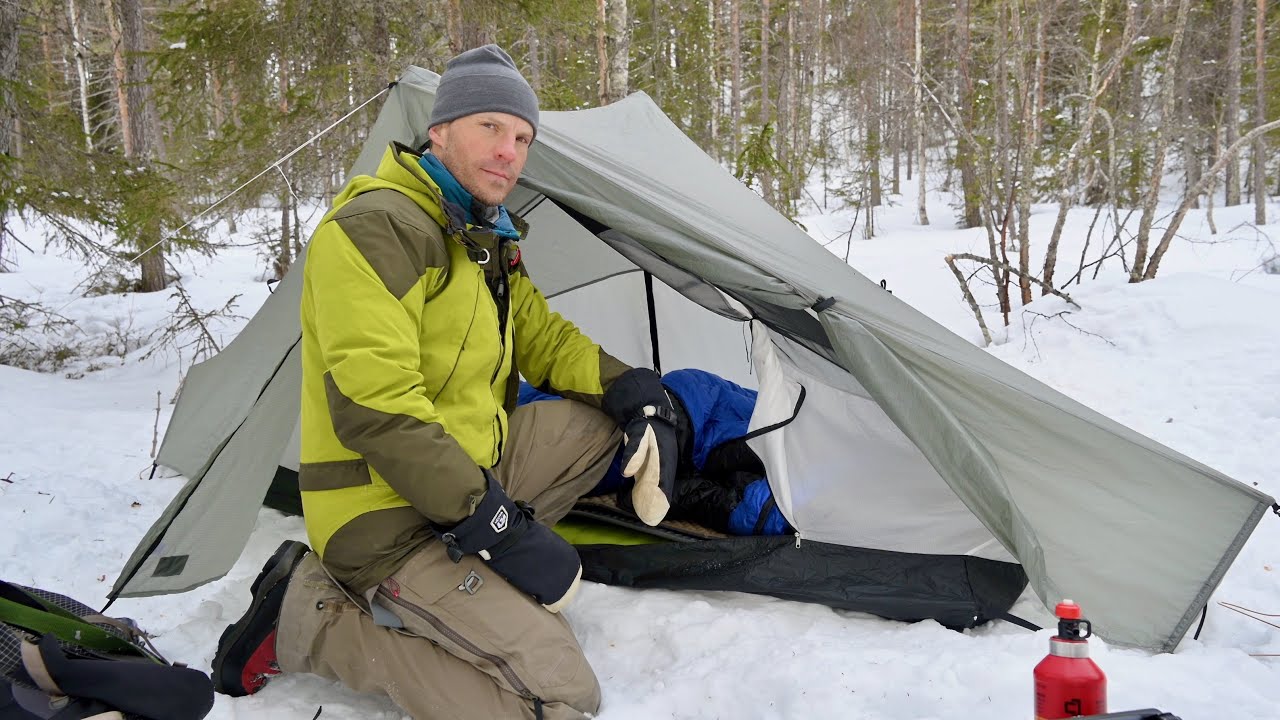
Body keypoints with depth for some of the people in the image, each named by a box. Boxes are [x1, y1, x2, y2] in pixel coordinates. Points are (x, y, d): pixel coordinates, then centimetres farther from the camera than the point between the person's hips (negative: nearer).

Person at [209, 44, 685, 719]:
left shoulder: (487, 240, 12)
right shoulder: (378, 229, -20)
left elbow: (543, 337, 19)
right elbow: (374, 407, -27)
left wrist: (632, 389, -1)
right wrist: (497, 524, -25)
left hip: (469, 476, 10)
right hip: (387, 518, -9)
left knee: (606, 415, 5)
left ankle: (475, 566, 2)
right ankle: (308, 618, -6)